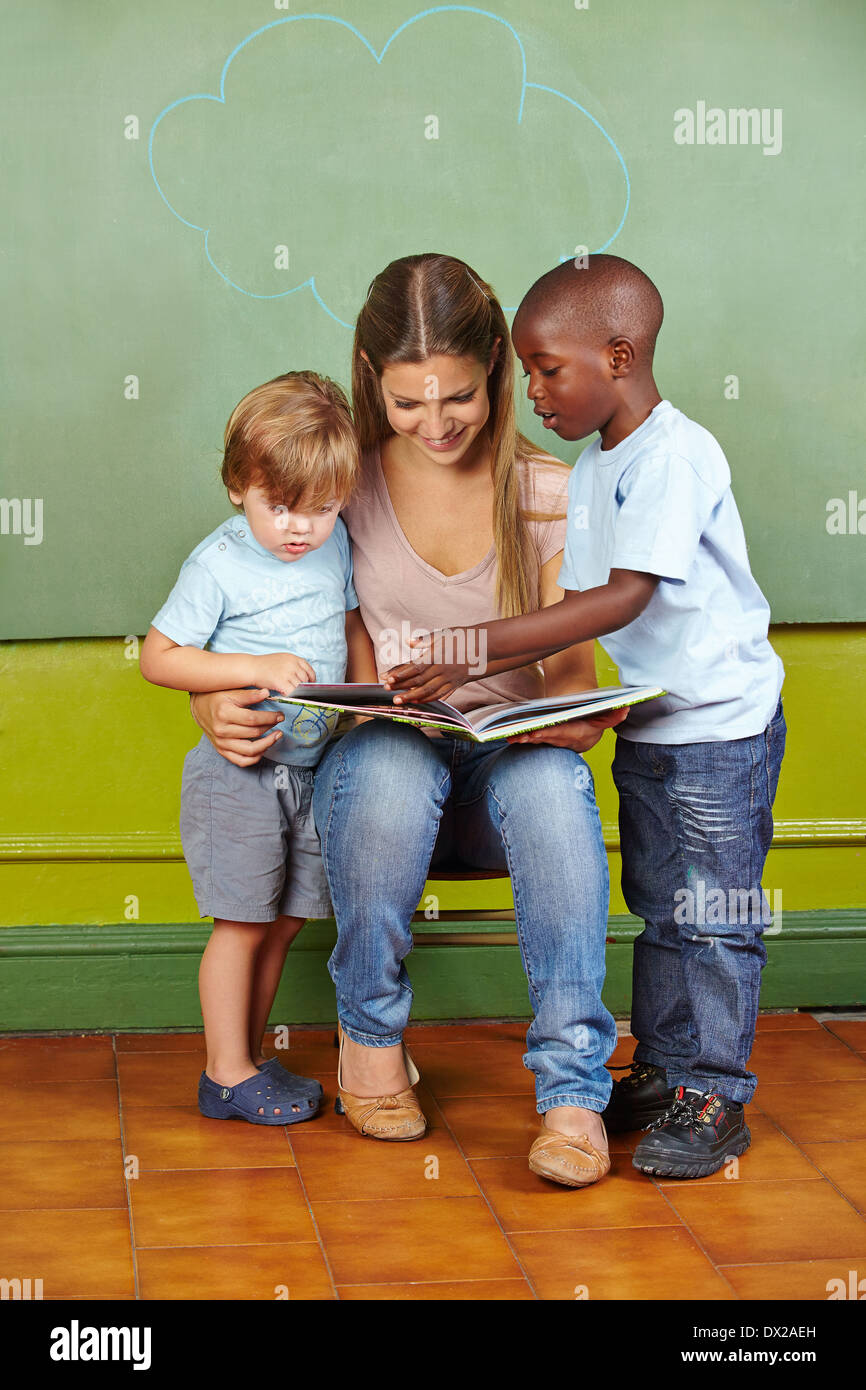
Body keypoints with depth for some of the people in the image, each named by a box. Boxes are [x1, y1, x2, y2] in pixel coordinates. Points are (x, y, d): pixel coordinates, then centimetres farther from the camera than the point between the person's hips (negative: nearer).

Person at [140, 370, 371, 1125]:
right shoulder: (219, 564, -13)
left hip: (312, 767, 6)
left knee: (286, 919, 11)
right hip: (240, 772, -6)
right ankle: (227, 1073, 10)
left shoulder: (335, 546, 4)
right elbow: (157, 657, -13)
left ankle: (249, 1060, 22)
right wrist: (255, 669, -23)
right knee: (243, 921, -2)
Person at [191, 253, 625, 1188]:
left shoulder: (545, 493, 2)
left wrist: (580, 716, -24)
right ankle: (370, 1039, -13)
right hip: (380, 756, 0)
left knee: (550, 780, -36)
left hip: (512, 756, 0)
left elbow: (572, 669, 1)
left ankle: (573, 1091, -32)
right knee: (390, 763, -37)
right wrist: (217, 704, -19)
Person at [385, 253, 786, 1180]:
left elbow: (625, 598, -29)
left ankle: (714, 1099, 8)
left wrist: (478, 646, -32)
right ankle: (661, 1072, 27)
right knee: (657, 905, 16)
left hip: (721, 724, -9)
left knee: (714, 916, -1)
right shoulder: (591, 469, 8)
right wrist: (464, 671, -1)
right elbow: (580, 606, 10)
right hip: (645, 724, 9)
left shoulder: (676, 454, -21)